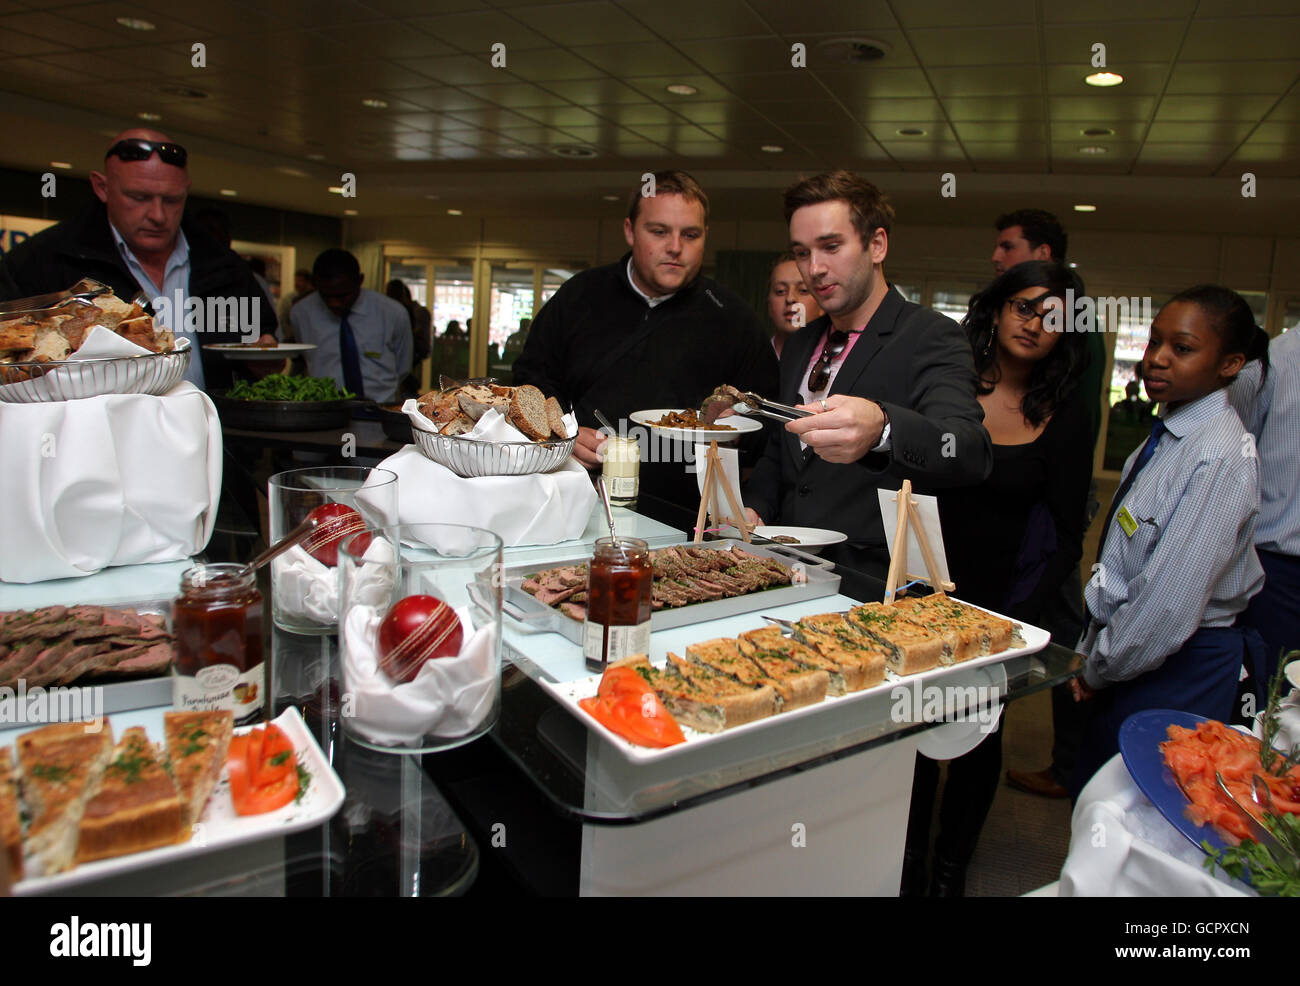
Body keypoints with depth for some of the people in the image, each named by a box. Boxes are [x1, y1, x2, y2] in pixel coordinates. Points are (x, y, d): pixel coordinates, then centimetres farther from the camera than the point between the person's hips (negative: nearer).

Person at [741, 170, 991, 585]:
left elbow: (970, 452, -23)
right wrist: (754, 507, 4)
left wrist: (880, 429, -44)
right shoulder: (799, 346, 16)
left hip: (874, 585, -6)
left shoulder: (932, 337, -5)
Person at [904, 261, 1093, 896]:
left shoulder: (1062, 415, -2)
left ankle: (952, 867, 36)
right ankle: (910, 857, 33)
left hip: (999, 599, 0)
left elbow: (1067, 536, 0)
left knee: (977, 734, 13)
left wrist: (1026, 609, -12)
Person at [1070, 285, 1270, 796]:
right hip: (1126, 656, 8)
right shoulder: (1163, 438, 5)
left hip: (1176, 667, -8)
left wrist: (1099, 667, -10)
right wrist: (1091, 654, 9)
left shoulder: (1220, 457, -22)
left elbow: (1171, 602, -23)